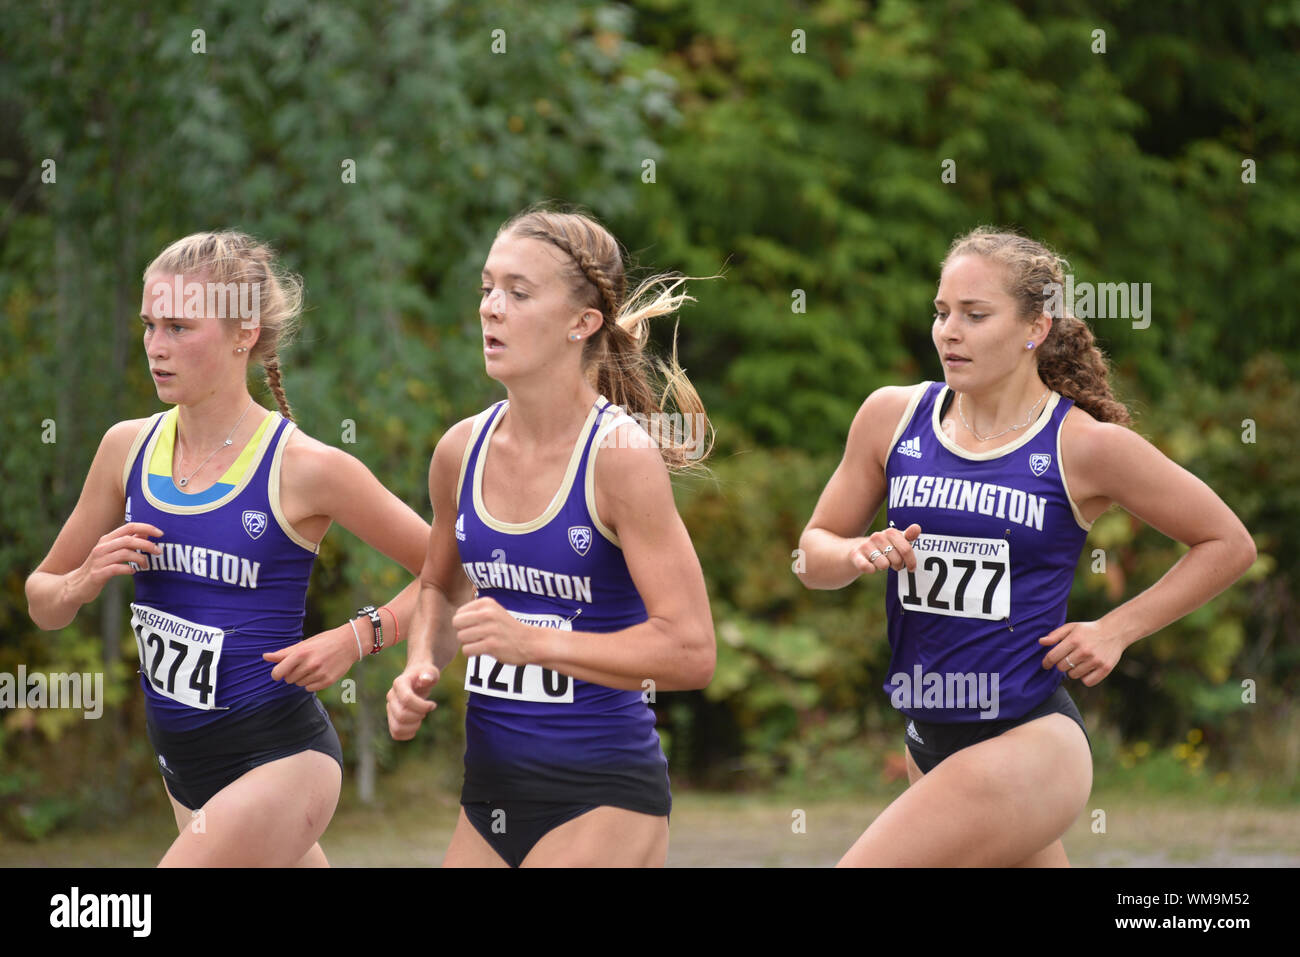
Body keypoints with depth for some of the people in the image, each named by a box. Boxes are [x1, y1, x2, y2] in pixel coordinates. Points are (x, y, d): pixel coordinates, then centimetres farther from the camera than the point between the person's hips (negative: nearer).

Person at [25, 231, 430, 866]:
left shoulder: (303, 468, -12)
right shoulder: (129, 448, 4)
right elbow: (42, 603, 13)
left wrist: (357, 638, -16)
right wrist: (85, 581, -9)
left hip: (278, 760, -7)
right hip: (184, 766, 7)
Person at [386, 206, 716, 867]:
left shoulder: (621, 458, -13)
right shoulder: (461, 452, 4)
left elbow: (690, 652, -18)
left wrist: (533, 641, -21)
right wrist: (421, 668, 5)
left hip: (604, 799, -6)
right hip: (491, 793, 6)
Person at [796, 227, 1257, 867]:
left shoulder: (1086, 446, -7)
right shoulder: (893, 417, 4)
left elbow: (1229, 545, 3)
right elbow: (815, 555, 11)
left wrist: (1115, 631, -5)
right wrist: (861, 554, -11)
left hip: (1030, 740, -6)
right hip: (929, 742, 6)